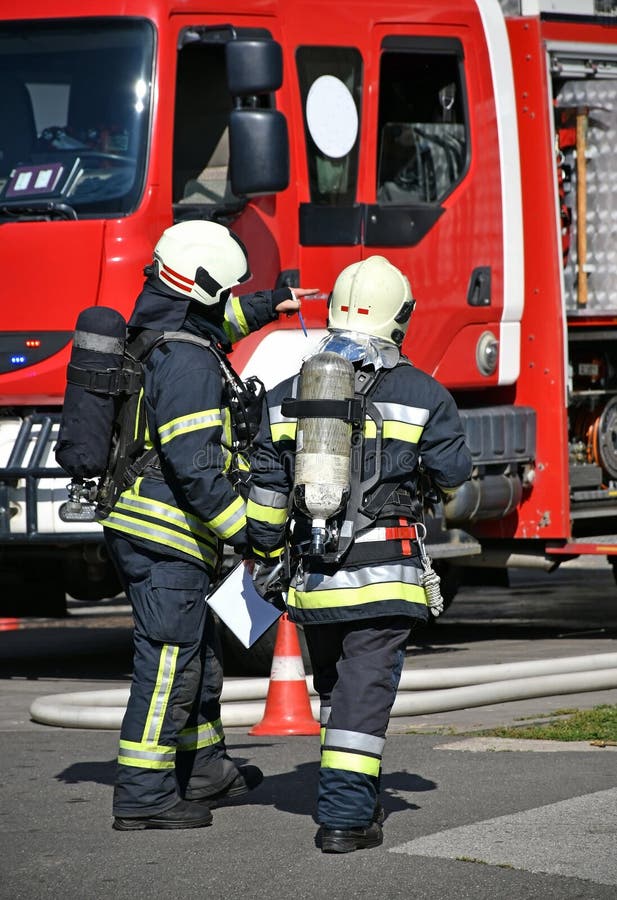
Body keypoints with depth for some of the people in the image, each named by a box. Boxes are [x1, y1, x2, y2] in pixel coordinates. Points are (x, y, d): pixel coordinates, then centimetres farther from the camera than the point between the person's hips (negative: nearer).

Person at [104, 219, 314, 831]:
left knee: (196, 654, 22)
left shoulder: (153, 334, 12)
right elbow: (193, 465, -25)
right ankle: (144, 797, -5)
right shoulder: (189, 364, -20)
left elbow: (207, 324, 39)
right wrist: (246, 533, -22)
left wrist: (266, 307, 43)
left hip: (136, 529, 11)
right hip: (167, 535, -11)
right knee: (168, 664, -7)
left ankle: (204, 770, 34)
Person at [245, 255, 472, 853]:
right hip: (383, 576, -4)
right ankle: (344, 816, -9)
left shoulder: (288, 394, 7)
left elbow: (267, 490, 7)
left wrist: (268, 558, 18)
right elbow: (454, 476, 5)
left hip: (312, 575, 4)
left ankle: (356, 798, 31)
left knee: (334, 686, 20)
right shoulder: (421, 393, -3)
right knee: (364, 690, -4)